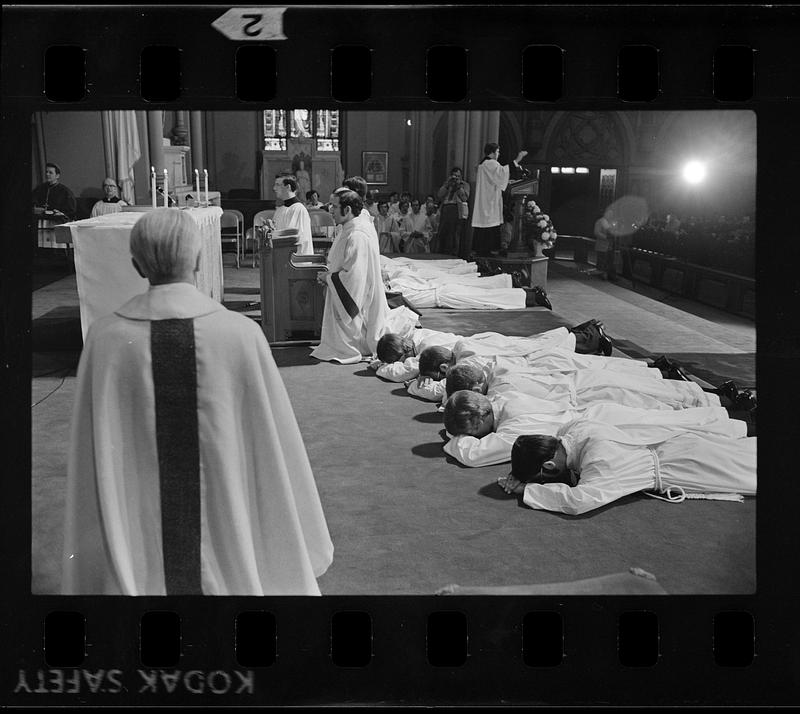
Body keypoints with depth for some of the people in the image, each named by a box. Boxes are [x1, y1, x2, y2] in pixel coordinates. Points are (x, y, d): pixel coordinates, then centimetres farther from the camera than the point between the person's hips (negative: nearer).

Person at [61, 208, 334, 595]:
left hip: (138, 537, 1)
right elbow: (275, 448, -10)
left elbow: (93, 458, -6)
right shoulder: (242, 335, -17)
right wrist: (301, 545, 5)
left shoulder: (105, 339, -13)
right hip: (228, 531, -1)